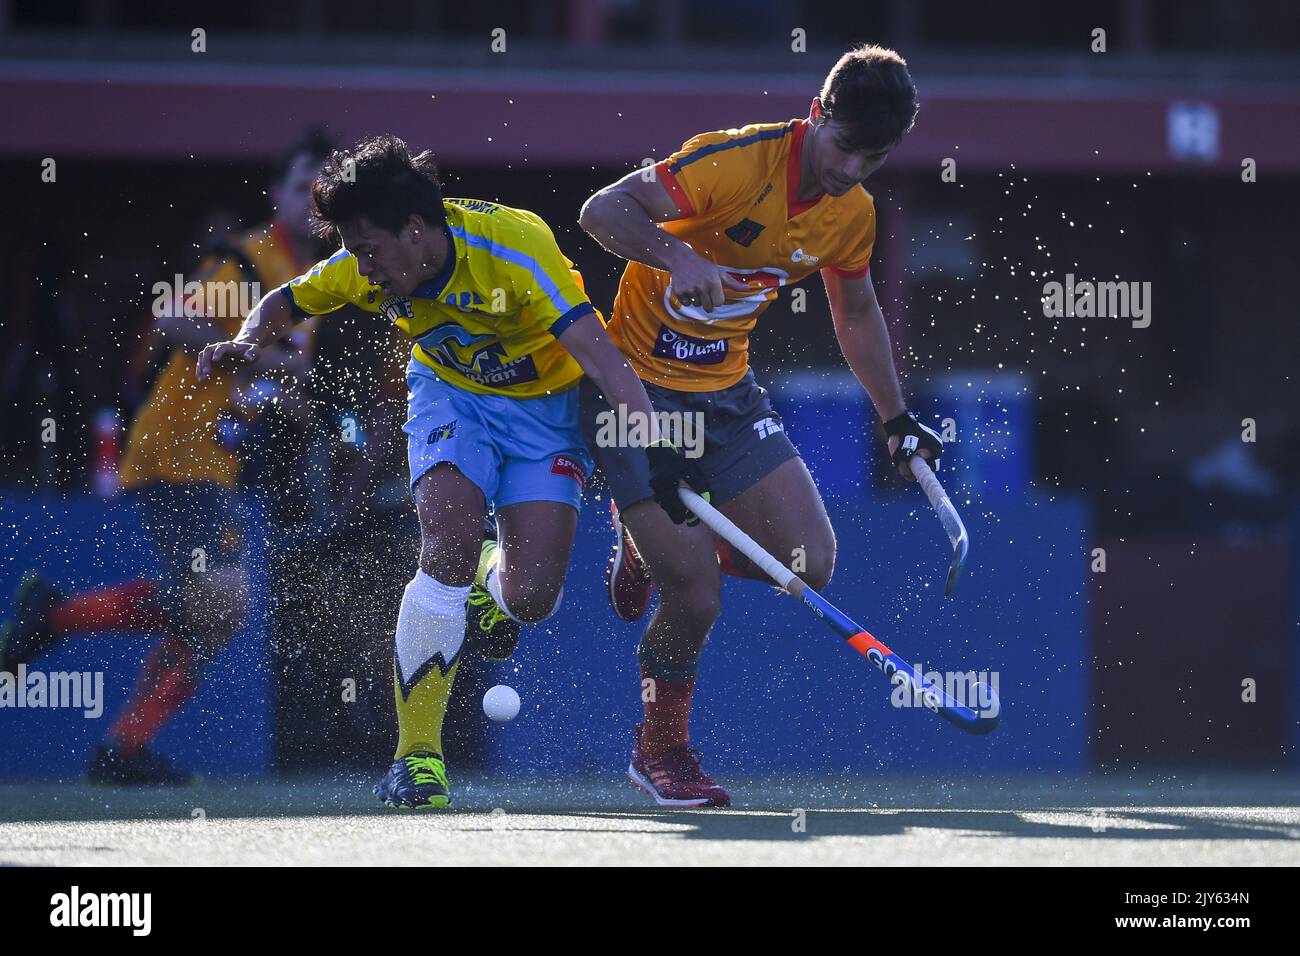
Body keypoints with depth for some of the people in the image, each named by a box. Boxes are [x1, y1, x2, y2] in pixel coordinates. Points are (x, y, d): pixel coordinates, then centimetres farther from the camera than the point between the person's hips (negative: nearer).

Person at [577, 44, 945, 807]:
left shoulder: (853, 214, 0)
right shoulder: (736, 162, -22)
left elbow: (857, 314, 19)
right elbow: (603, 210, -27)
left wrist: (898, 420, 18)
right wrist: (677, 256, -43)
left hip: (728, 393, 7)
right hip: (635, 386, -7)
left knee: (810, 562, -6)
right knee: (697, 598, -13)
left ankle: (657, 543, 21)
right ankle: (660, 746, 15)